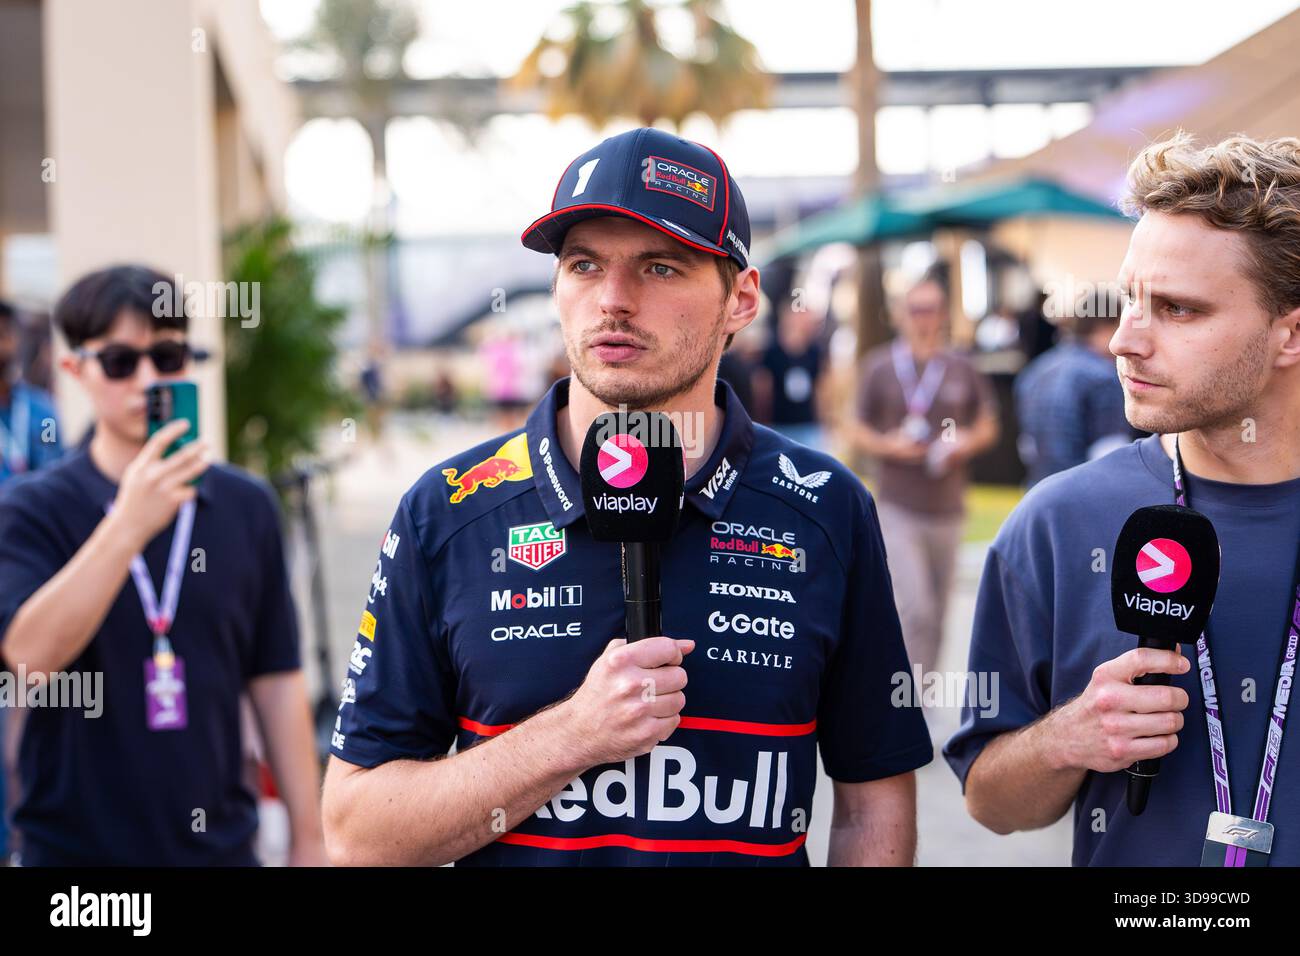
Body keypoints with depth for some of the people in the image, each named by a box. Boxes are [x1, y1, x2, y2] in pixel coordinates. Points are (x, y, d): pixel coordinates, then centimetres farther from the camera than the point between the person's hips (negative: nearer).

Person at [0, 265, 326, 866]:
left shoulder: (246, 506, 3)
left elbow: (276, 681, 6)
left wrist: (309, 837, 6)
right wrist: (130, 523, -29)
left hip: (219, 841, 2)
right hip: (77, 845, -2)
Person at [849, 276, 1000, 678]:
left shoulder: (962, 369, 6)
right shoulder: (879, 366, 0)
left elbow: (987, 426, 16)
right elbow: (855, 430, 5)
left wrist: (967, 443, -5)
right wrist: (887, 445, -14)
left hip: (946, 510, 3)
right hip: (898, 508, -3)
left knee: (935, 617, 11)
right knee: (915, 610, -15)